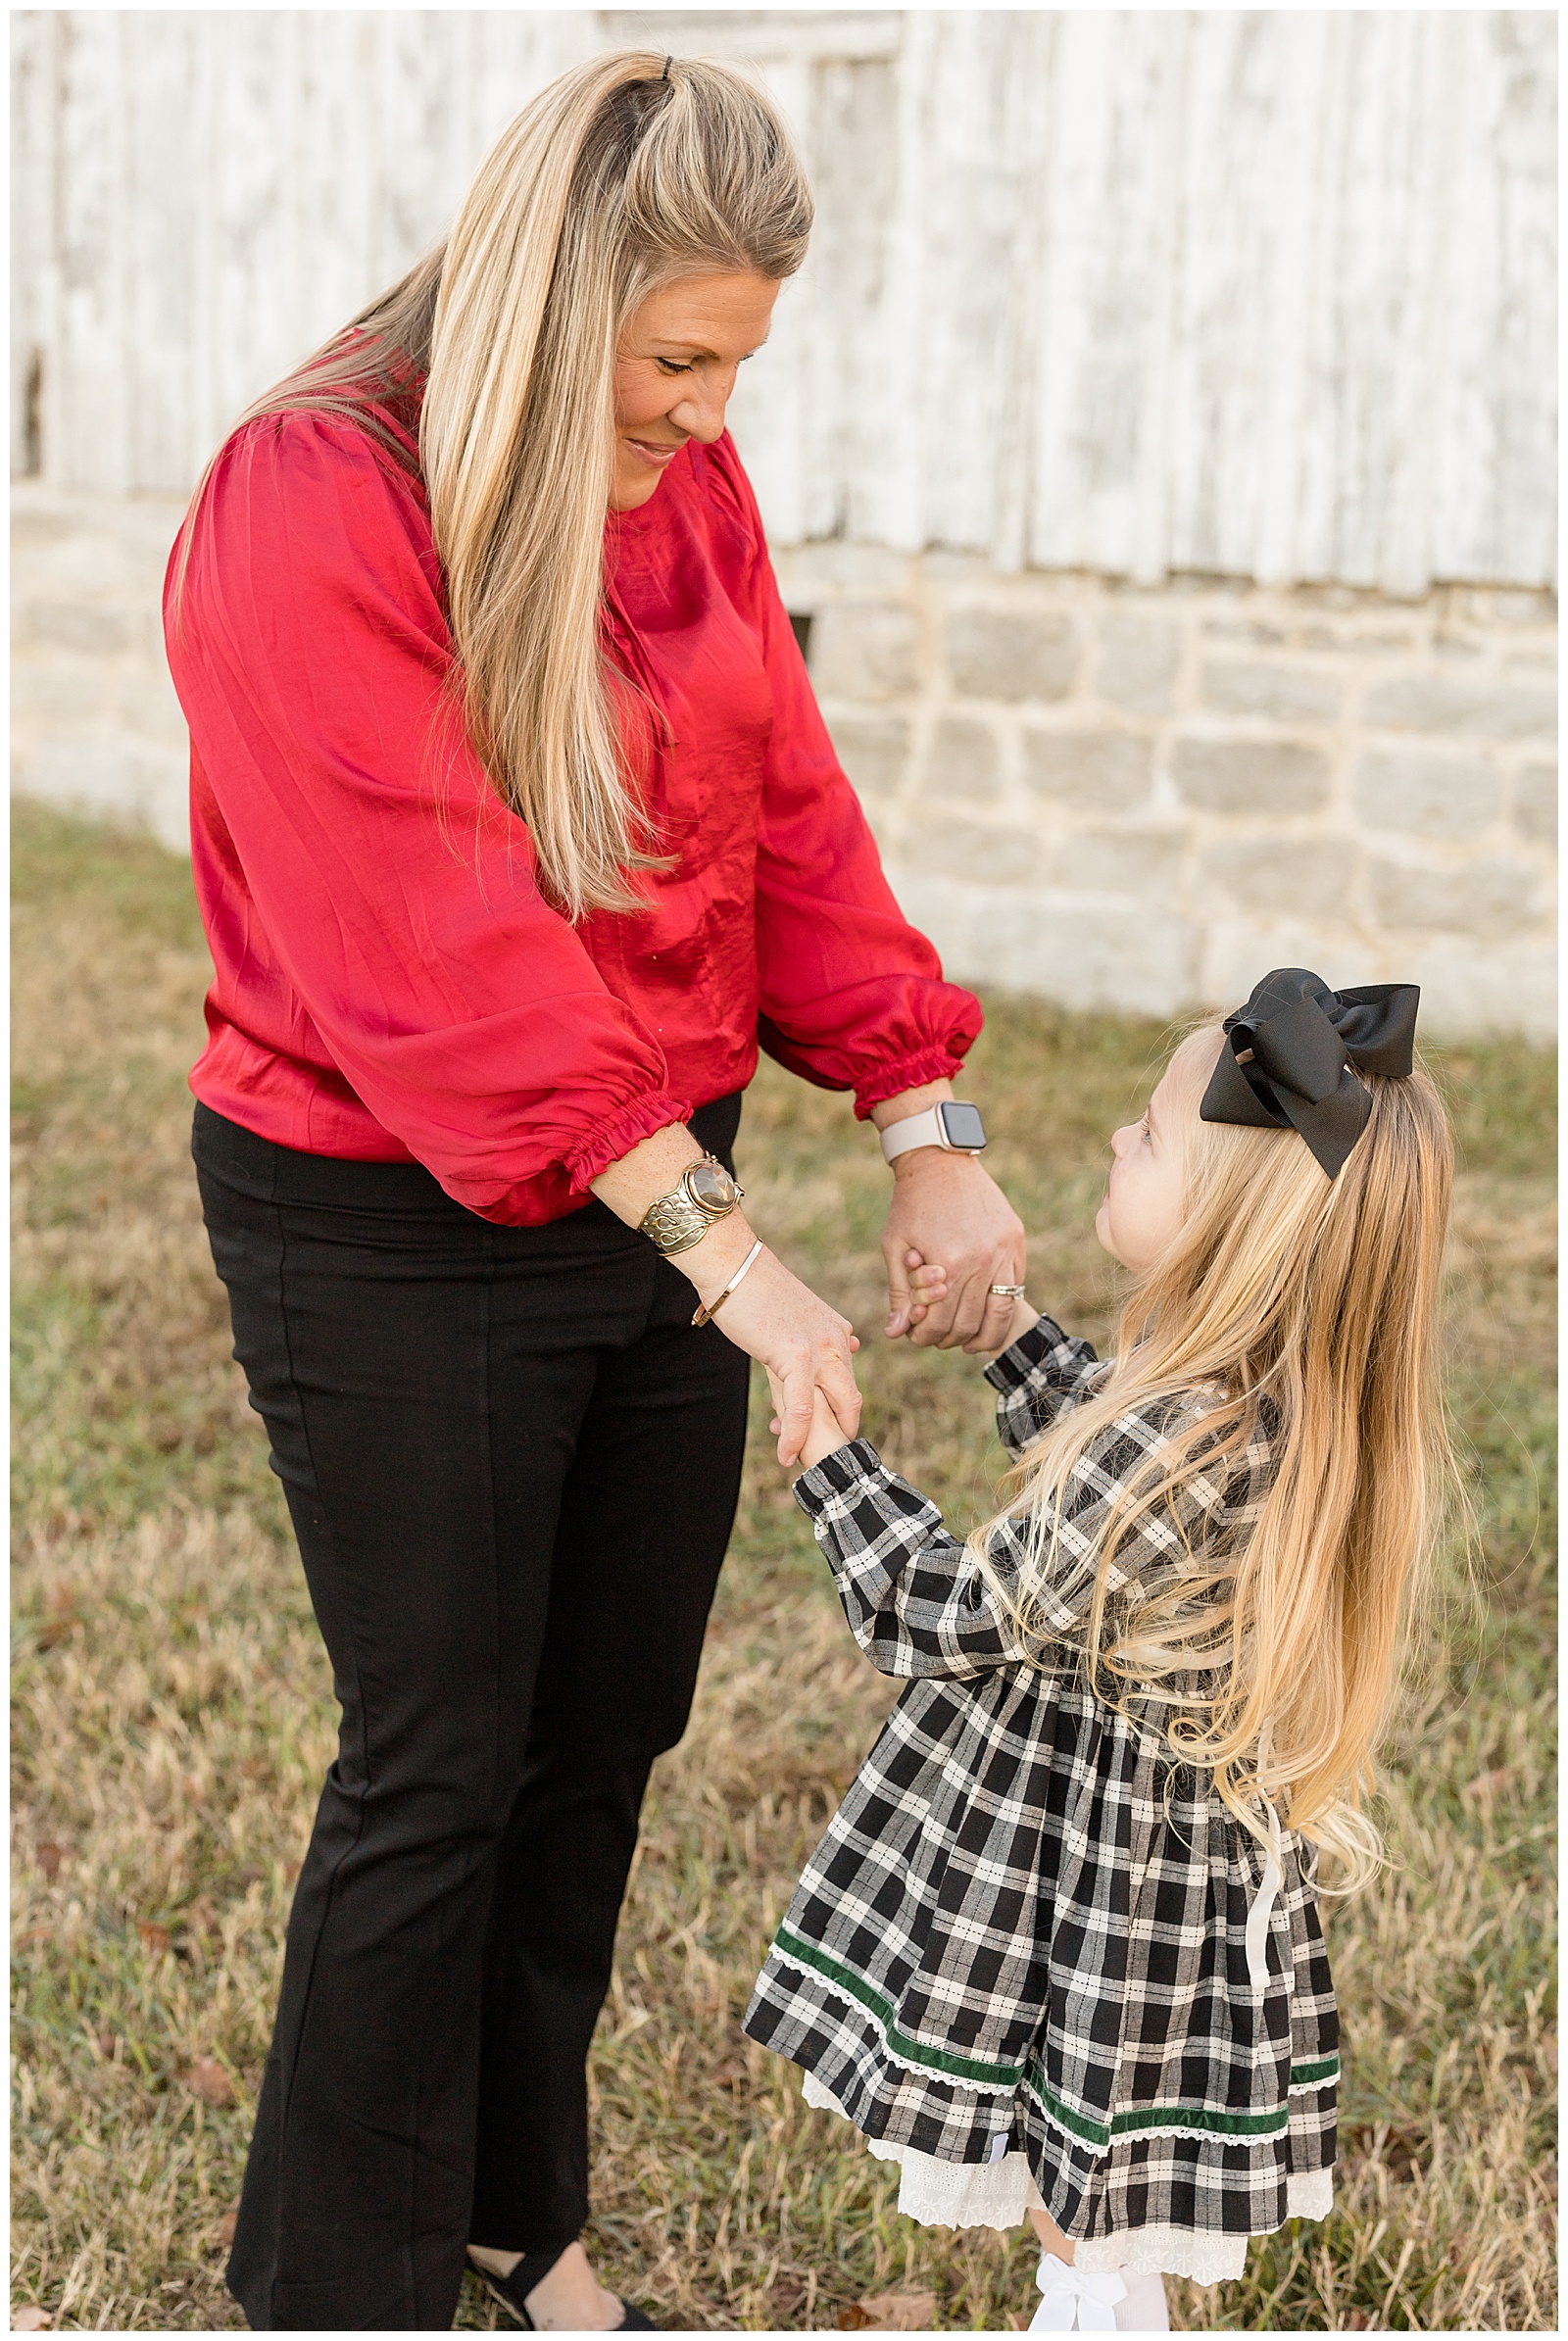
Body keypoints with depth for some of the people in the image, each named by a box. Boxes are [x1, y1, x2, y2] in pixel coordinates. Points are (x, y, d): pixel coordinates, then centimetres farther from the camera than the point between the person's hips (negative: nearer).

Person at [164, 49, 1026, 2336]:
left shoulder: (688, 482, 3)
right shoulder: (311, 504, -20)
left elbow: (790, 810, 3)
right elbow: (434, 947, -26)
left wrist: (927, 1130, -9)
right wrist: (720, 1245, -28)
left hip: (657, 1189, 7)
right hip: (395, 1240, -7)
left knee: (611, 1725, 17)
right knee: (442, 1766, 5)